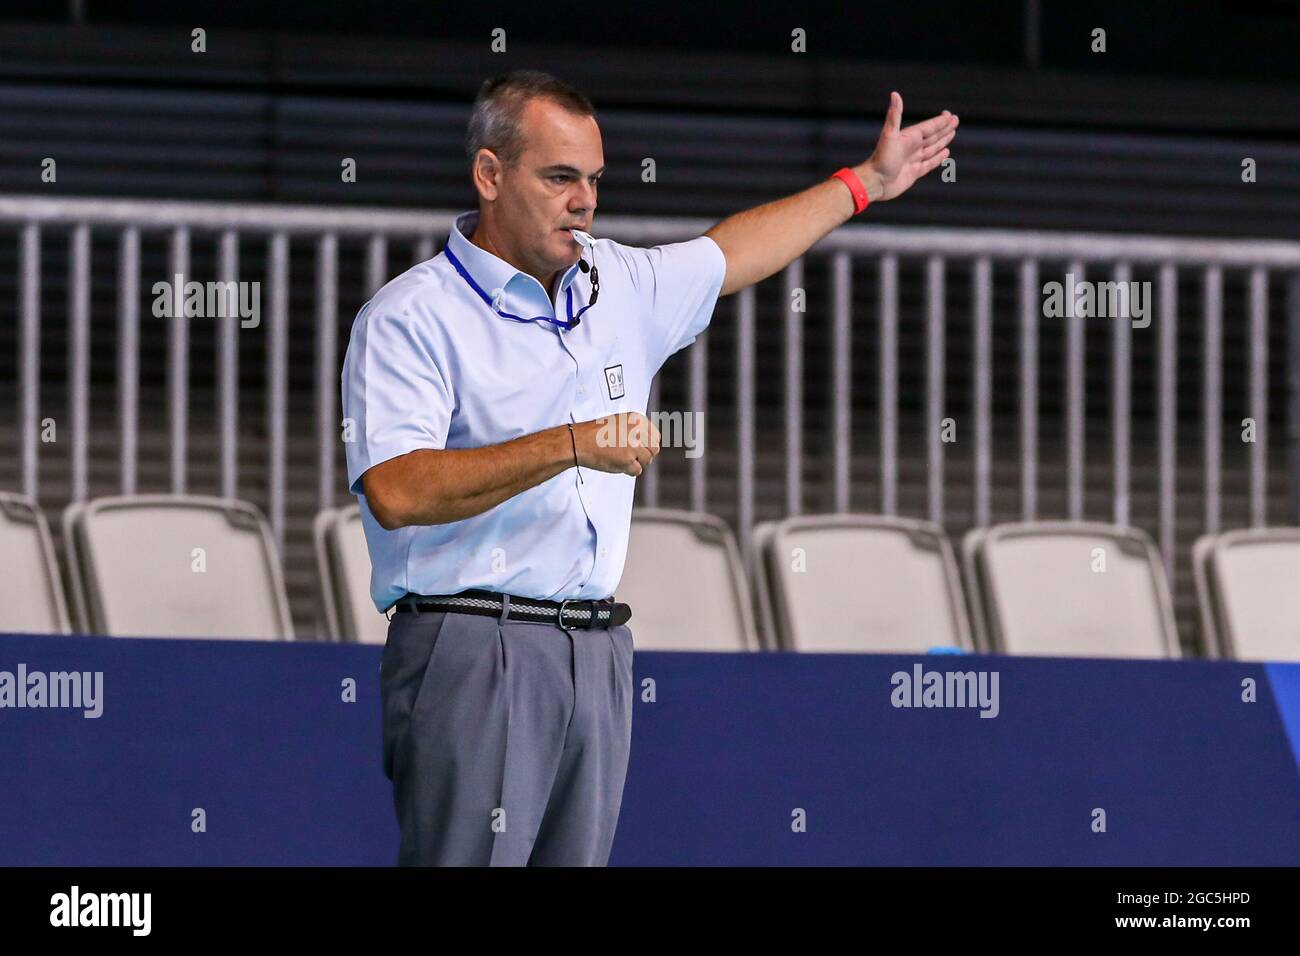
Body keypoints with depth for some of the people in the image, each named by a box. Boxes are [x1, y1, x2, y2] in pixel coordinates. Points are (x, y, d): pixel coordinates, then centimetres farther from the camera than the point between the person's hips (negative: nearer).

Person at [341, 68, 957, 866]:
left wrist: (865, 182, 47)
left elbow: (730, 254, 38)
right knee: (471, 860, -14)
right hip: (473, 650, -7)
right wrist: (573, 446, -21)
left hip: (599, 651, 7)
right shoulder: (409, 317, -6)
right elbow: (396, 492, -20)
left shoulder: (620, 286, 17)